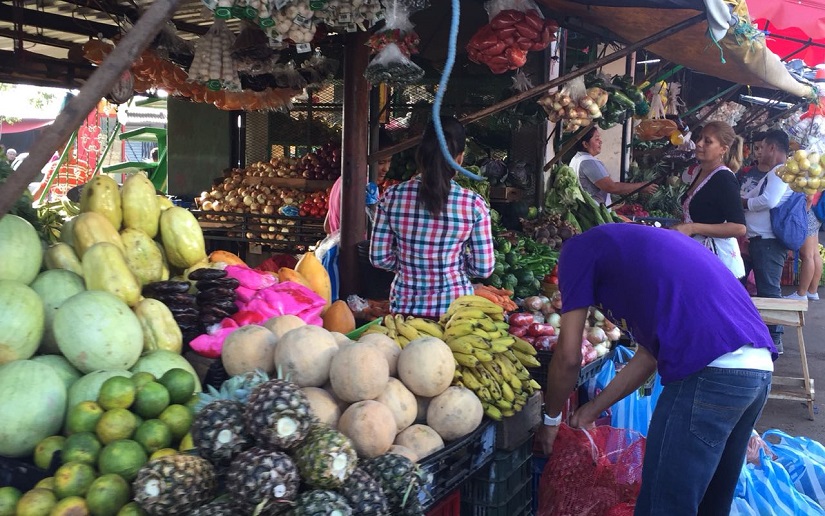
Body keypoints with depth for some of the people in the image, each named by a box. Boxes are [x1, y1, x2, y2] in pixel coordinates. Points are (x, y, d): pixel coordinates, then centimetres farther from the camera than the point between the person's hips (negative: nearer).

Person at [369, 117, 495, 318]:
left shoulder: (392, 197, -6)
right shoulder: (474, 203, -9)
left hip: (405, 306, 2)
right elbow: (483, 268, -6)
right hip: (454, 308, -1)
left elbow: (379, 258, -2)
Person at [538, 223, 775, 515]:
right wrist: (592, 409, 40)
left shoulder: (578, 248, 10)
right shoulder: (639, 244, 32)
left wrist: (551, 419, 24)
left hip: (709, 373, -9)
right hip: (761, 366, 9)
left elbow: (569, 357, 8)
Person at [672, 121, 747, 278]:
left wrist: (692, 228, -24)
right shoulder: (697, 171, 10)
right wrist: (680, 226, 12)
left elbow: (739, 227, -22)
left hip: (719, 258, -8)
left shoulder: (724, 178, -14)